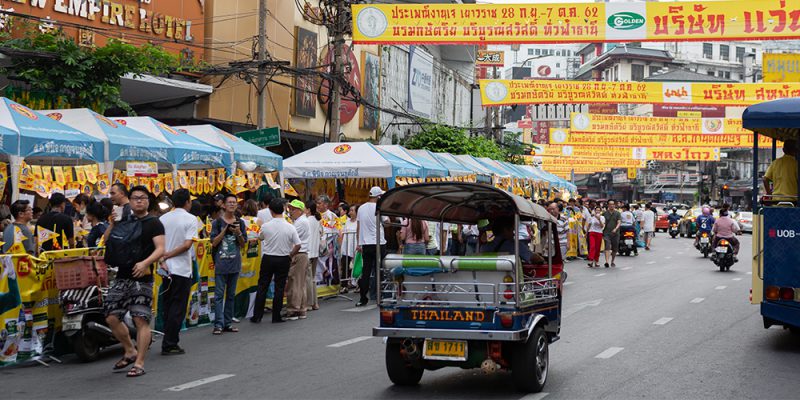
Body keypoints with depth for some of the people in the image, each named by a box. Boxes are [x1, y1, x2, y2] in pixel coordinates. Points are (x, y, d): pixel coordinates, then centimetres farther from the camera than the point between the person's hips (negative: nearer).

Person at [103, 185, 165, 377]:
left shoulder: (153, 223, -1)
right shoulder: (124, 221, 16)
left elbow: (160, 249, -12)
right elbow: (107, 242, 20)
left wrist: (145, 263, -28)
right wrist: (111, 224, 3)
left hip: (141, 278, -6)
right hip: (121, 277, 6)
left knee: (141, 319, -10)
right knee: (112, 318, 4)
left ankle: (139, 363, -6)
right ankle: (130, 351, 24)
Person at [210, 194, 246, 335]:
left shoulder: (240, 222, 10)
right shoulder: (217, 222, 0)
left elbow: (243, 245, 10)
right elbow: (214, 243, -6)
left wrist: (238, 233, -8)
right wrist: (225, 230, -14)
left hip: (235, 263, 4)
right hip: (221, 263, -4)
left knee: (231, 294, 8)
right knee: (219, 294, -6)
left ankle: (228, 323, 13)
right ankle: (218, 324, -7)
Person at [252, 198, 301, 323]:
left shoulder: (265, 226, -10)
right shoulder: (290, 227, -9)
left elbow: (260, 237, 12)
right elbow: (298, 245, -7)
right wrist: (290, 256, 8)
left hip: (268, 258, 0)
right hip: (283, 260, 0)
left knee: (262, 286, 9)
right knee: (279, 287, 7)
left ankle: (257, 316, 11)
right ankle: (276, 316, 9)